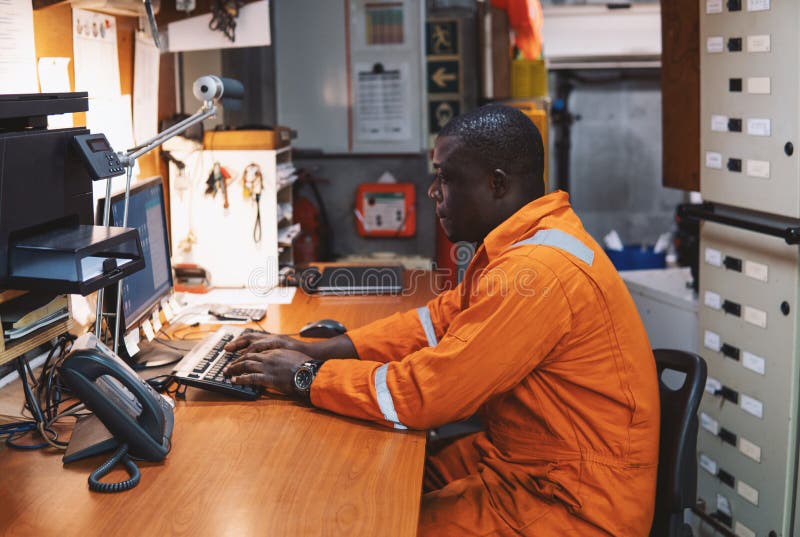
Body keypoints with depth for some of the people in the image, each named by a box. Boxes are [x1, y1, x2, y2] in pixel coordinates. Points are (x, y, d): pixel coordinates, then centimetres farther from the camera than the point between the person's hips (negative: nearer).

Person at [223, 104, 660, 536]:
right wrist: (321, 351, 3)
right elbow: (439, 321, 11)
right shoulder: (527, 239, 5)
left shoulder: (536, 273, -28)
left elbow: (419, 393, -26)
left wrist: (307, 376, -12)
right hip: (517, 458, 9)